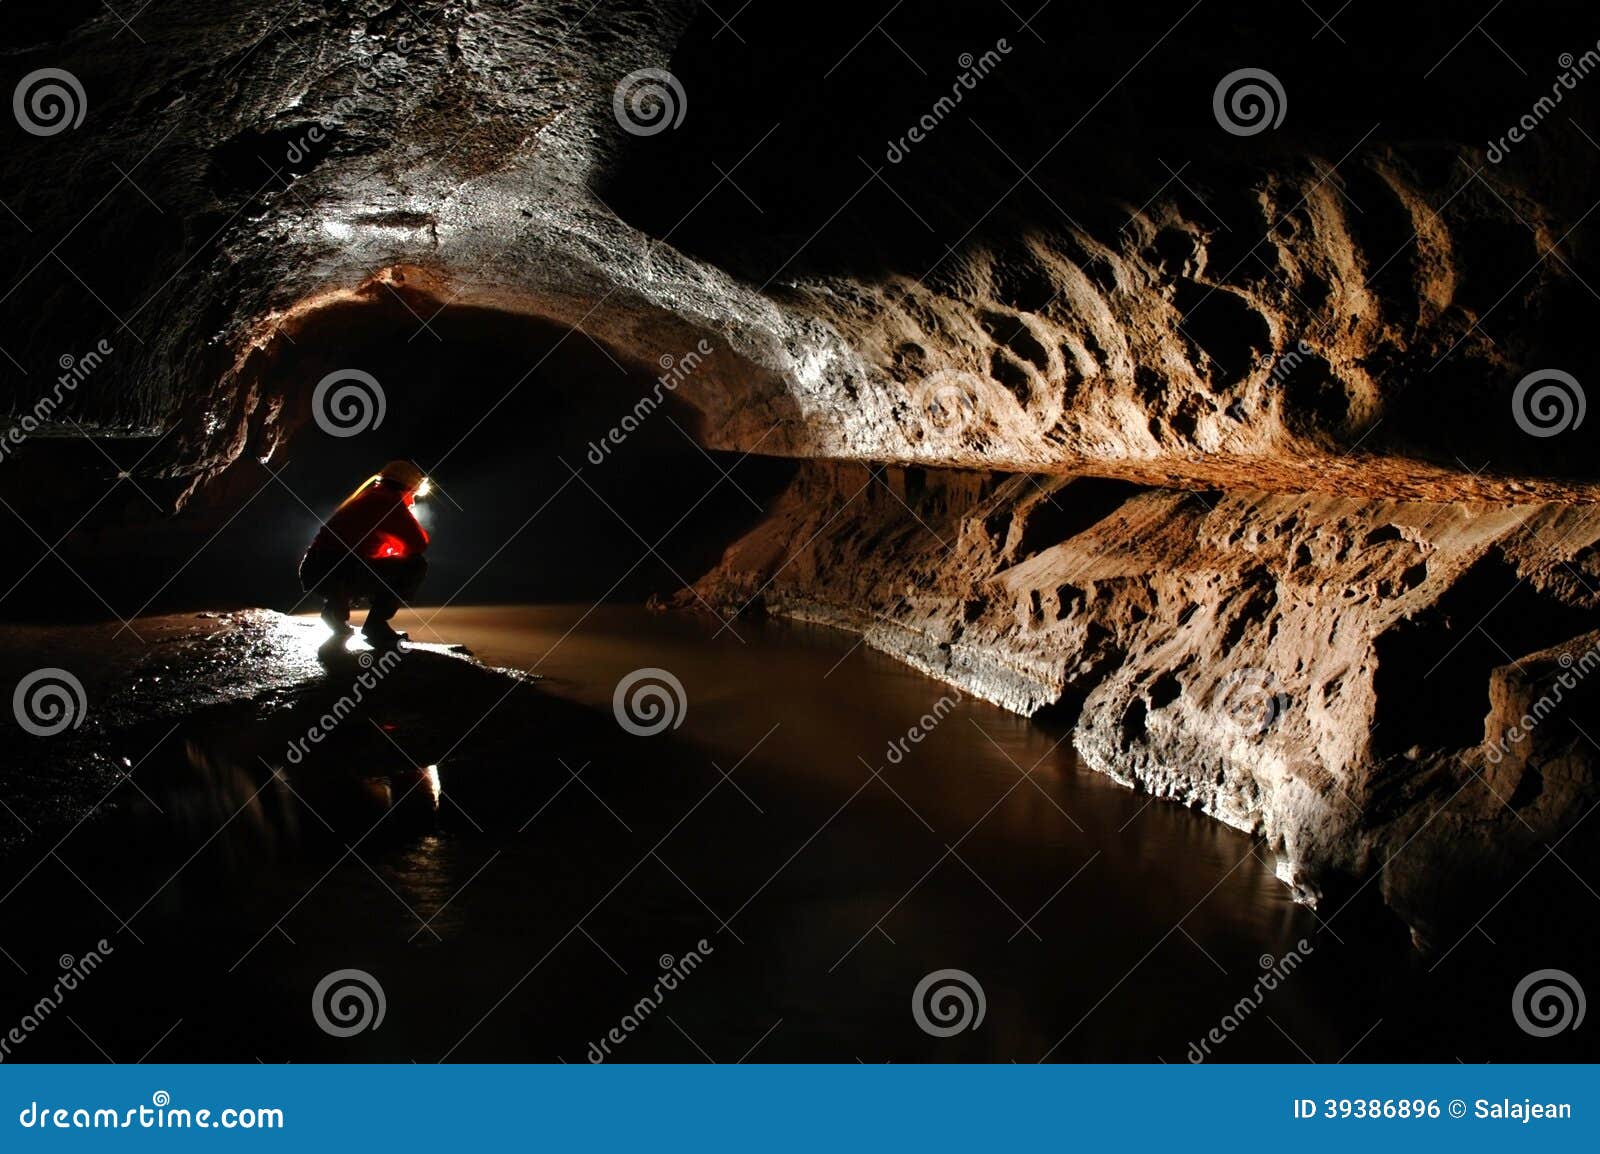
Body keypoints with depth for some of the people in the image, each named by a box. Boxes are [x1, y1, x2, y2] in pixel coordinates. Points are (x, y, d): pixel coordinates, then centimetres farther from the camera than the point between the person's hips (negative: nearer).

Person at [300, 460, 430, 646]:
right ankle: (376, 626, -6)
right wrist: (420, 533, 16)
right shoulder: (390, 500, -1)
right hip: (337, 573, -9)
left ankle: (337, 605, 14)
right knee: (416, 565, -7)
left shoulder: (365, 499, 27)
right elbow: (418, 544, -3)